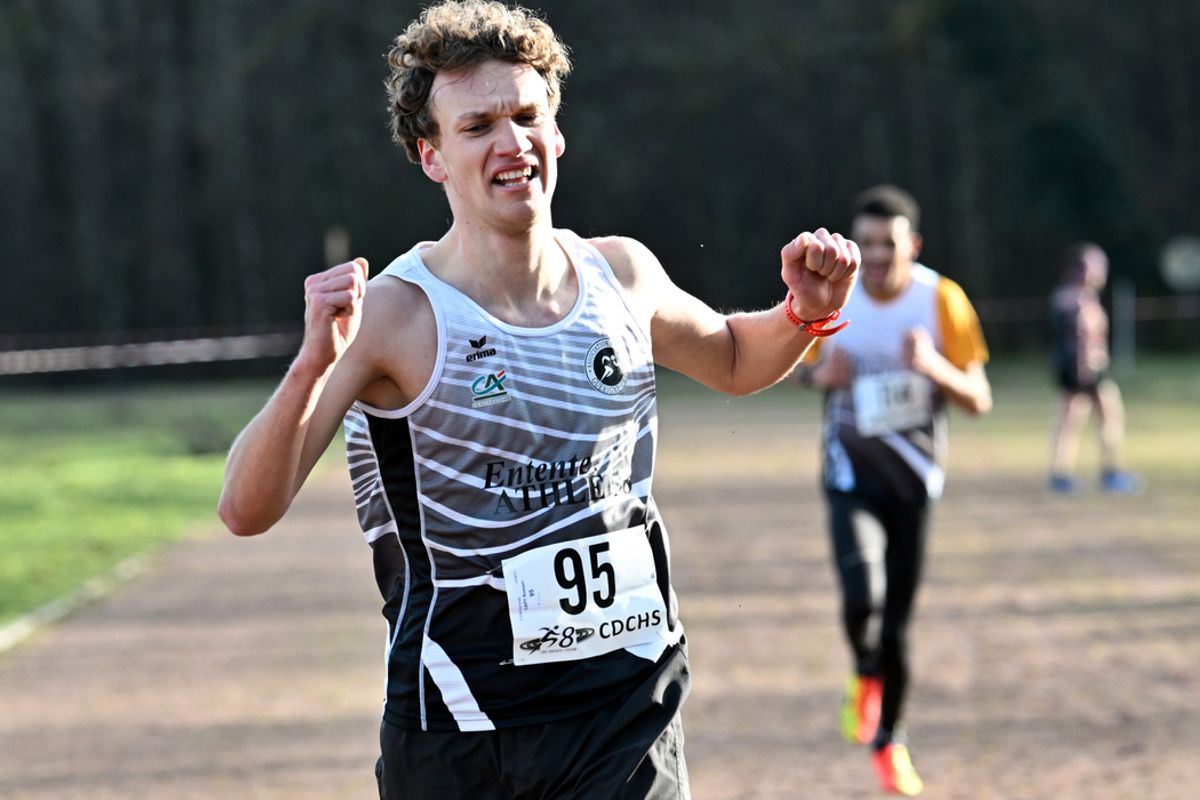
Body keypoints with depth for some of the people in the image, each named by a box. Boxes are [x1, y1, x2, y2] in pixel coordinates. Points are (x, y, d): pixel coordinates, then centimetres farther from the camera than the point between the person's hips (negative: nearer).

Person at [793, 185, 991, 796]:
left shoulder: (942, 301, -8)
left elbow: (979, 400, -6)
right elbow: (801, 365, 13)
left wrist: (934, 367, -26)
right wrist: (822, 374, -11)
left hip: (914, 477, 0)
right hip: (850, 475, 0)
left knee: (897, 619, 5)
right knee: (862, 596, -23)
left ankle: (887, 739, 27)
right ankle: (864, 674, 12)